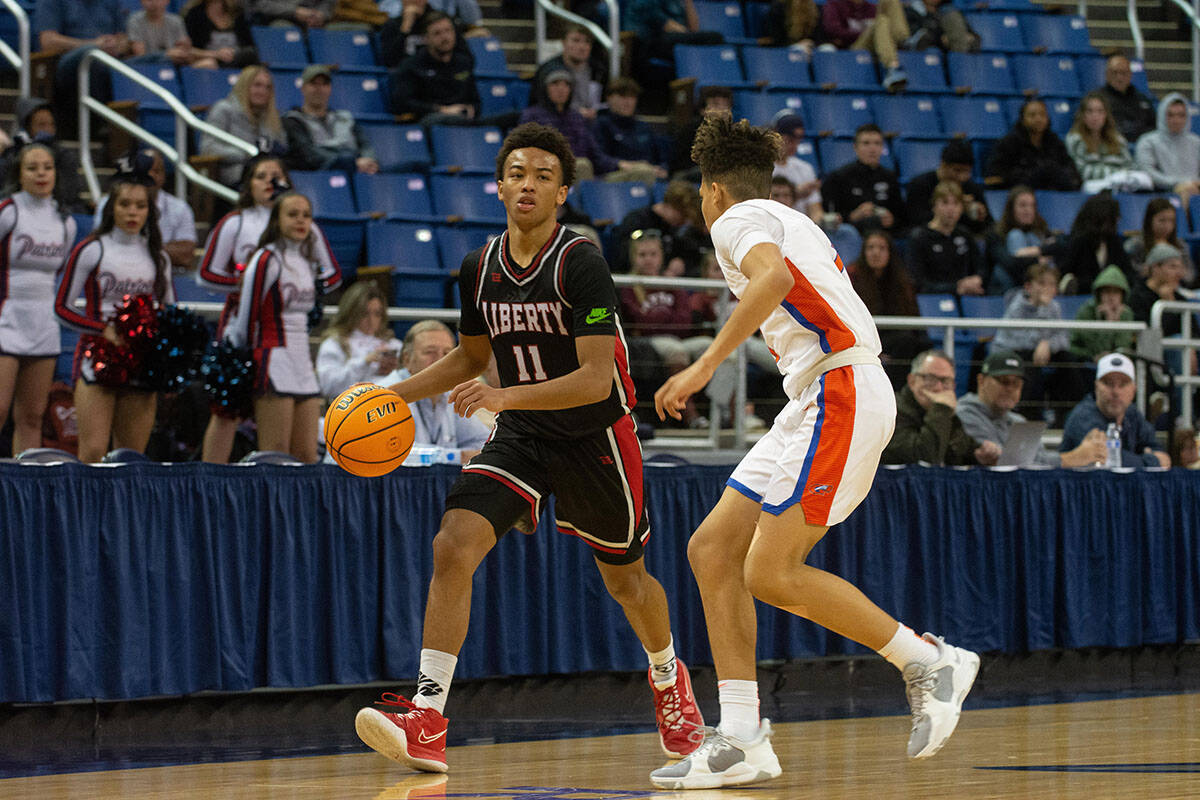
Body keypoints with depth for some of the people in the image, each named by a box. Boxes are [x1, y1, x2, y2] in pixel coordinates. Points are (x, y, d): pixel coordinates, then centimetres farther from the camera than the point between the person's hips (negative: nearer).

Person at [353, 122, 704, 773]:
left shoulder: (581, 265, -20)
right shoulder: (479, 269, -1)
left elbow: (596, 379, -25)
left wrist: (505, 397, -37)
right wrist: (396, 394, 3)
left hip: (595, 437, -4)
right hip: (520, 435, 4)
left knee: (625, 580, 15)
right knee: (452, 547, -20)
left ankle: (668, 678, 49)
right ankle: (426, 722, -24)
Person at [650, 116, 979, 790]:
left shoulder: (738, 219, -1)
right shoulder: (796, 223, 28)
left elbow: (774, 275, -23)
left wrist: (706, 365, -24)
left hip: (840, 392, -10)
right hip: (818, 402, 10)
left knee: (771, 573, -16)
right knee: (712, 549, 4)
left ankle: (929, 661, -5)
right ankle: (742, 741, -1)